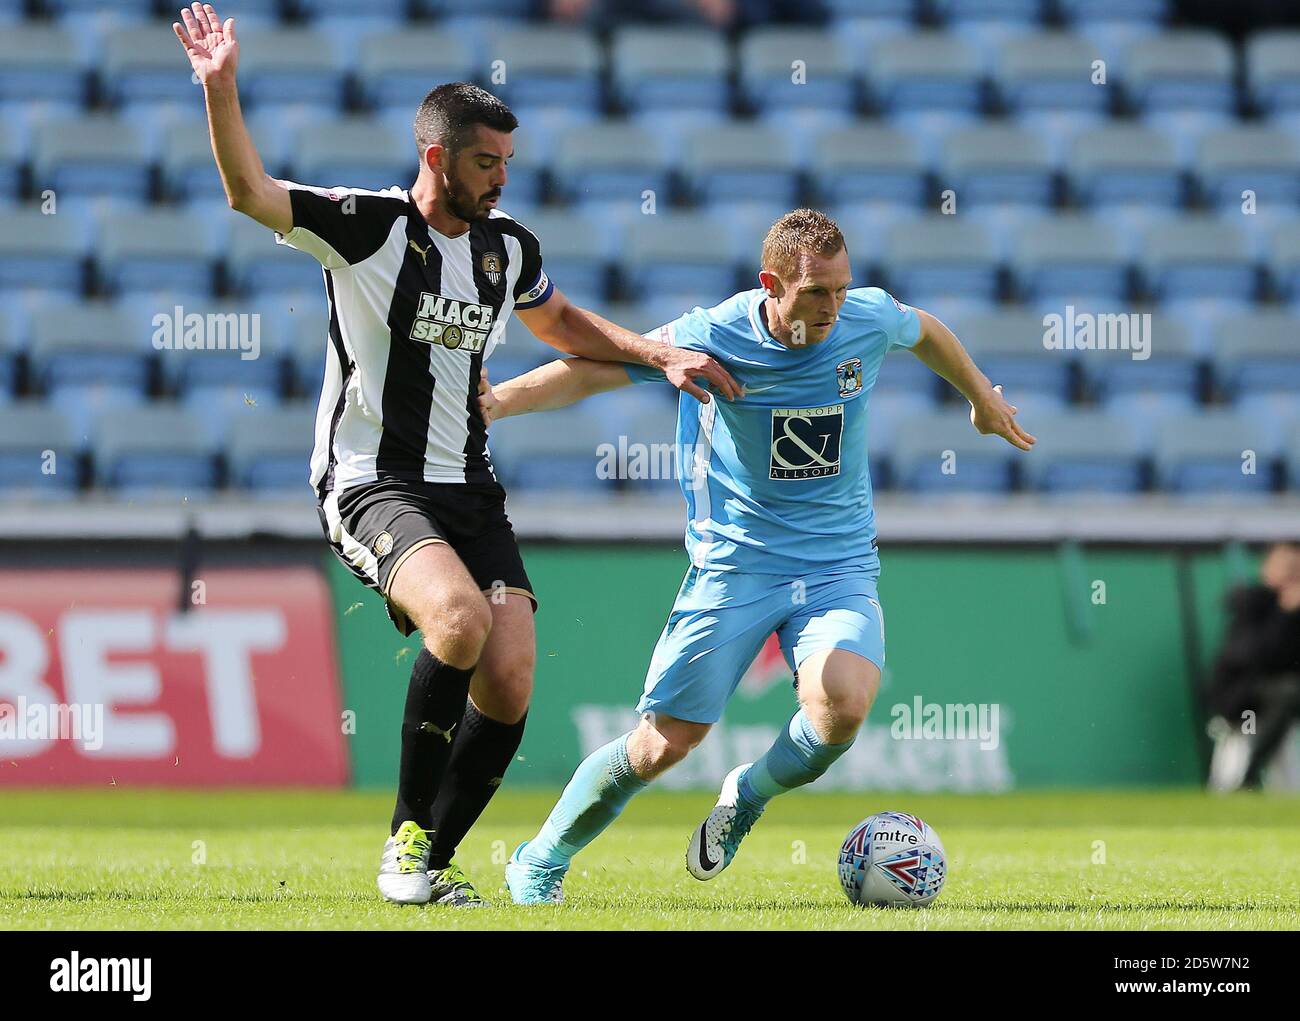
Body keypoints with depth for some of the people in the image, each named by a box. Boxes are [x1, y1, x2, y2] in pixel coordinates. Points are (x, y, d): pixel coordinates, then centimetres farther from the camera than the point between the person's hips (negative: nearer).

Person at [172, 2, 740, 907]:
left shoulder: (509, 246, 11)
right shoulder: (365, 225, -8)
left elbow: (559, 323, 31)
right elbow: (250, 193, -20)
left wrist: (659, 356, 21)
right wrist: (220, 88, -34)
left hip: (469, 489, 6)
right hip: (372, 484, -6)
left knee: (509, 686, -9)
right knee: (460, 618, -32)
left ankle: (429, 863, 10)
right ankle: (408, 840, -16)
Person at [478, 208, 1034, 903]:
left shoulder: (869, 319, -6)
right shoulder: (714, 337, -13)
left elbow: (927, 332, 19)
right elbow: (592, 370, -8)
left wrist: (983, 402, 35)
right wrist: (498, 399, -22)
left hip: (839, 566, 2)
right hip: (734, 565, -2)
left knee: (843, 705, -26)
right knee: (664, 742, -4)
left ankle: (751, 795, 6)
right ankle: (540, 863, 19)